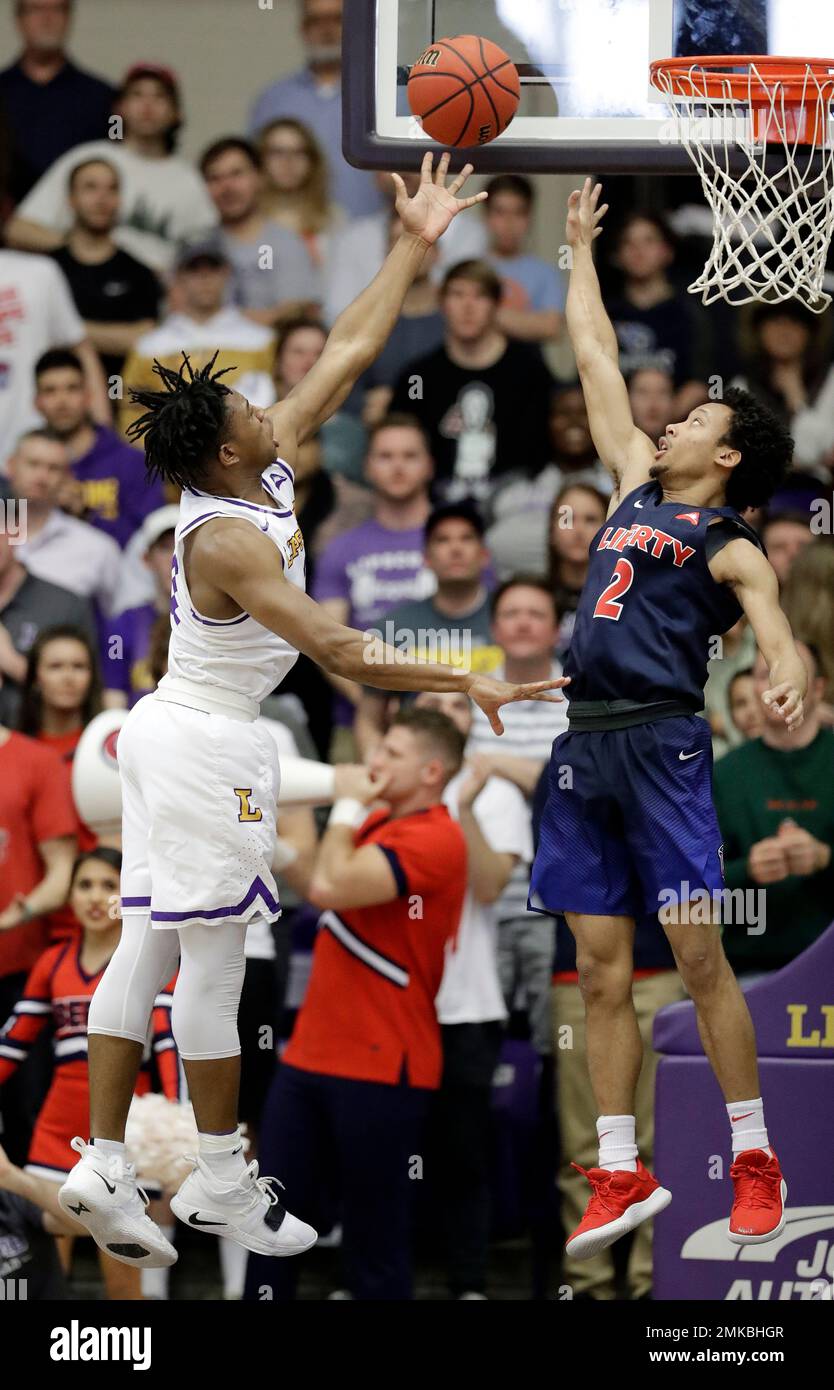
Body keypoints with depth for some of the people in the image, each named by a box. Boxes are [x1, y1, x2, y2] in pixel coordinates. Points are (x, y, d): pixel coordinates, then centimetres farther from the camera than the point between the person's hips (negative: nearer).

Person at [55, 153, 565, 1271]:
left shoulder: (270, 467, 3)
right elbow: (336, 651, -27)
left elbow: (347, 354, 10)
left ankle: (104, 1167, 6)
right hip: (208, 745, -10)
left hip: (169, 736, 10)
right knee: (213, 959, -2)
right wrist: (467, 685, -28)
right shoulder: (224, 540, -22)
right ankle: (221, 1181, 5)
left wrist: (414, 246, 9)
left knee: (147, 949, 7)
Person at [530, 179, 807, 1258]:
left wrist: (787, 673, -43)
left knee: (698, 954, -8)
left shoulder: (729, 548, 0)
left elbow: (769, 613, -20)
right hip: (585, 744, 7)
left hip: (663, 742, -7)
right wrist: (580, 247, 32)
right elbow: (596, 361, 27)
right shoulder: (636, 487, 19)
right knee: (600, 969, 5)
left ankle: (754, 1161, -1)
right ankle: (621, 1176, 7)